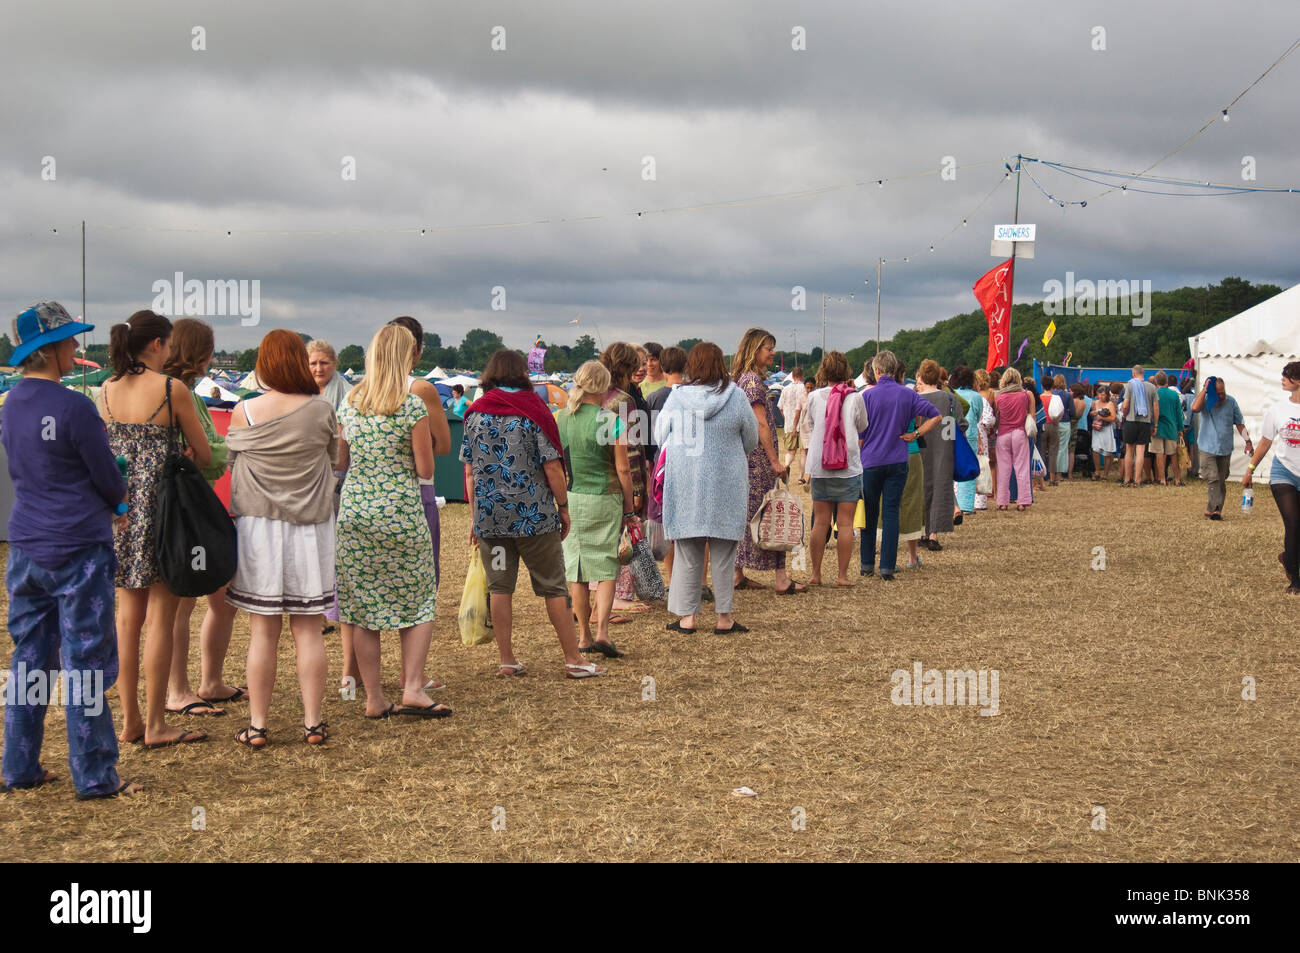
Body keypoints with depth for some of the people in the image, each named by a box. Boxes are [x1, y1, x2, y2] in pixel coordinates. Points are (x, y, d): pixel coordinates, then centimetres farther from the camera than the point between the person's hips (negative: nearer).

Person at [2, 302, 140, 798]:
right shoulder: (73, 408, -17)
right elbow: (110, 481, -9)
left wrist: (107, 499, 14)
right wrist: (118, 497, 15)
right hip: (77, 551, -7)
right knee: (85, 663, 0)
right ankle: (94, 776, 6)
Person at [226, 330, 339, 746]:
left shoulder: (244, 412, -7)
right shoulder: (321, 411, -6)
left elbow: (231, 459, 7)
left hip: (258, 525, 0)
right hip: (310, 526, 0)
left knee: (262, 630, 4)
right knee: (308, 629, 6)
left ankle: (257, 725, 7)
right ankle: (313, 723, 10)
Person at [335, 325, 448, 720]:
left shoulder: (350, 404, 5)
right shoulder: (412, 406, -9)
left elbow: (340, 461, 14)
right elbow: (426, 469, -6)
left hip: (354, 511, 4)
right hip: (401, 512, -4)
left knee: (363, 605, 7)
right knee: (418, 601, 9)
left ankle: (374, 698, 9)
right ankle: (412, 688, 0)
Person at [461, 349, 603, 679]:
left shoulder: (474, 414, 5)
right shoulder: (533, 410, -5)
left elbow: (469, 472, 7)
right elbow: (552, 467, -9)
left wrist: (474, 517, 13)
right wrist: (563, 508, 1)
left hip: (489, 516, 3)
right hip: (534, 514, -3)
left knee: (499, 587, 9)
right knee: (553, 586, 4)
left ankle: (507, 661, 10)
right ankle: (573, 660, 8)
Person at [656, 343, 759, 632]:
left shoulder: (676, 397, -6)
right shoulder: (736, 397, -7)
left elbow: (660, 436, 6)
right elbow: (751, 440, 5)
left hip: (684, 485, 1)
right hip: (726, 485, 0)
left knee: (687, 552, 9)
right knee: (723, 553, 8)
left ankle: (686, 616, 11)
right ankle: (724, 618, 12)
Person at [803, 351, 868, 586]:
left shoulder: (814, 397, -1)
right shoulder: (854, 398, -5)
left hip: (820, 468, 2)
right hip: (848, 468, -2)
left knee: (820, 522, 8)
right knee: (845, 523, 2)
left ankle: (815, 574, 10)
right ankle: (842, 575, 2)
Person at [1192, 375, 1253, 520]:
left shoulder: (1231, 401, 2)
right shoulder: (1205, 400, -4)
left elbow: (1239, 423, 10)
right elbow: (1195, 408, -28)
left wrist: (1248, 441, 5)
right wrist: (1205, 389, -24)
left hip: (1225, 448, 3)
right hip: (1207, 448, -3)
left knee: (1221, 481, 5)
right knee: (1212, 479, -15)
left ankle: (1214, 510, 11)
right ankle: (1214, 508, -19)